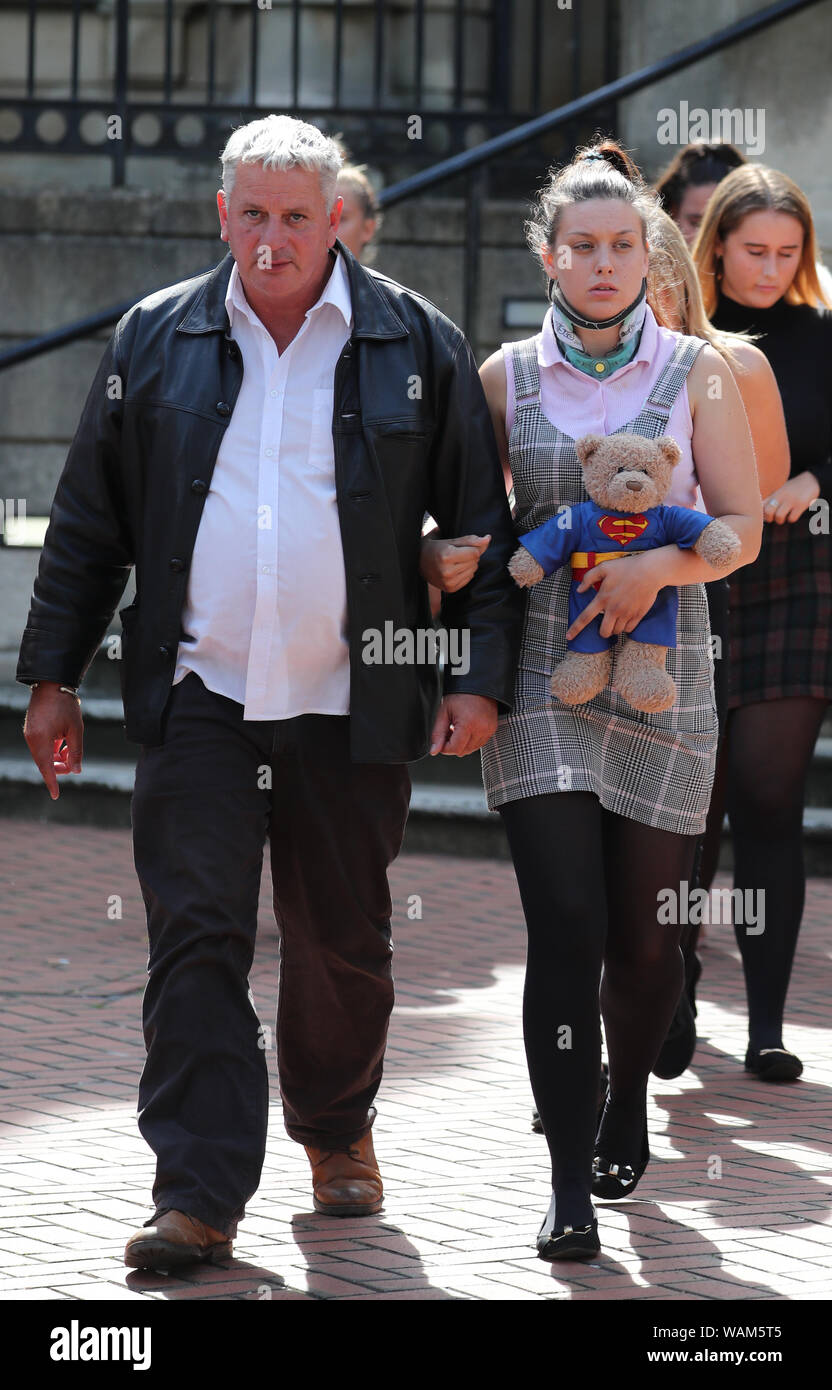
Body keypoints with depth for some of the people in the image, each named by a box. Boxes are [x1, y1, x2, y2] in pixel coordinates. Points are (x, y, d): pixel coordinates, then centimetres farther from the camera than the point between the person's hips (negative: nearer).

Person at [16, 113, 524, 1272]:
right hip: (197, 698, 0)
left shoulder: (417, 345, 2)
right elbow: (90, 523, 10)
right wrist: (53, 676, 8)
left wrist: (482, 676, -3)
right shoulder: (156, 340, 6)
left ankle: (337, 1130, 35)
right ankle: (200, 1197, -7)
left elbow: (482, 524, 5)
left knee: (343, 945, 11)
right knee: (196, 938, -7)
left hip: (352, 705, 0)